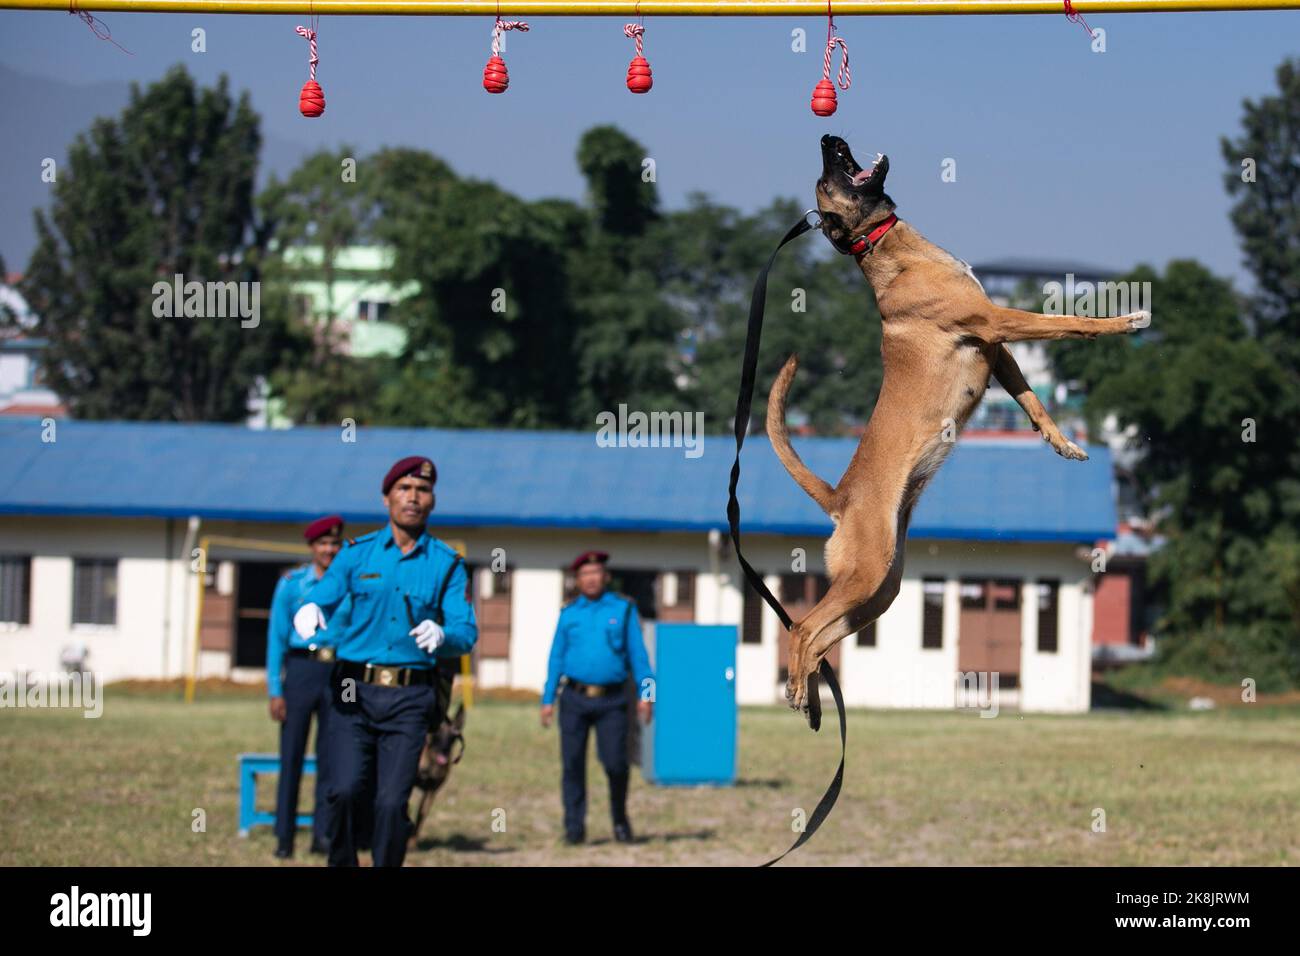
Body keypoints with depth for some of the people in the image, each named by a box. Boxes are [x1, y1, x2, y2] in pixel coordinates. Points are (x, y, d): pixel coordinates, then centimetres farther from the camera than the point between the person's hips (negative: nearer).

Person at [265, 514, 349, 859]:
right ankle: (284, 838, 5)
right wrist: (275, 691, -6)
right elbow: (276, 639, 0)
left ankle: (322, 834, 6)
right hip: (301, 672, -2)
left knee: (331, 757, 1)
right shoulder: (291, 584, 1)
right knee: (292, 756, -1)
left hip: (339, 675, 2)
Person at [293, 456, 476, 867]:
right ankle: (342, 865, 5)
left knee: (392, 802, -11)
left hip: (409, 698, 0)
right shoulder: (357, 552, 11)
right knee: (346, 790, -16)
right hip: (354, 693, 0)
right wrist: (310, 612, -22)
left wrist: (442, 636, -23)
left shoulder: (447, 563, 9)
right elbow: (320, 599, 3)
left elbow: (467, 632, 1)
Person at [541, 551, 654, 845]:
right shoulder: (569, 613, 11)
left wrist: (645, 693, -3)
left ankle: (620, 819, 14)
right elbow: (556, 658, 13)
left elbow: (638, 653, 5)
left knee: (615, 762, -9)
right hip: (575, 699, 2)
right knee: (572, 763, -2)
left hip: (611, 701, -2)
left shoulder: (623, 609, 7)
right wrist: (547, 699, 6)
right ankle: (574, 826, 6)